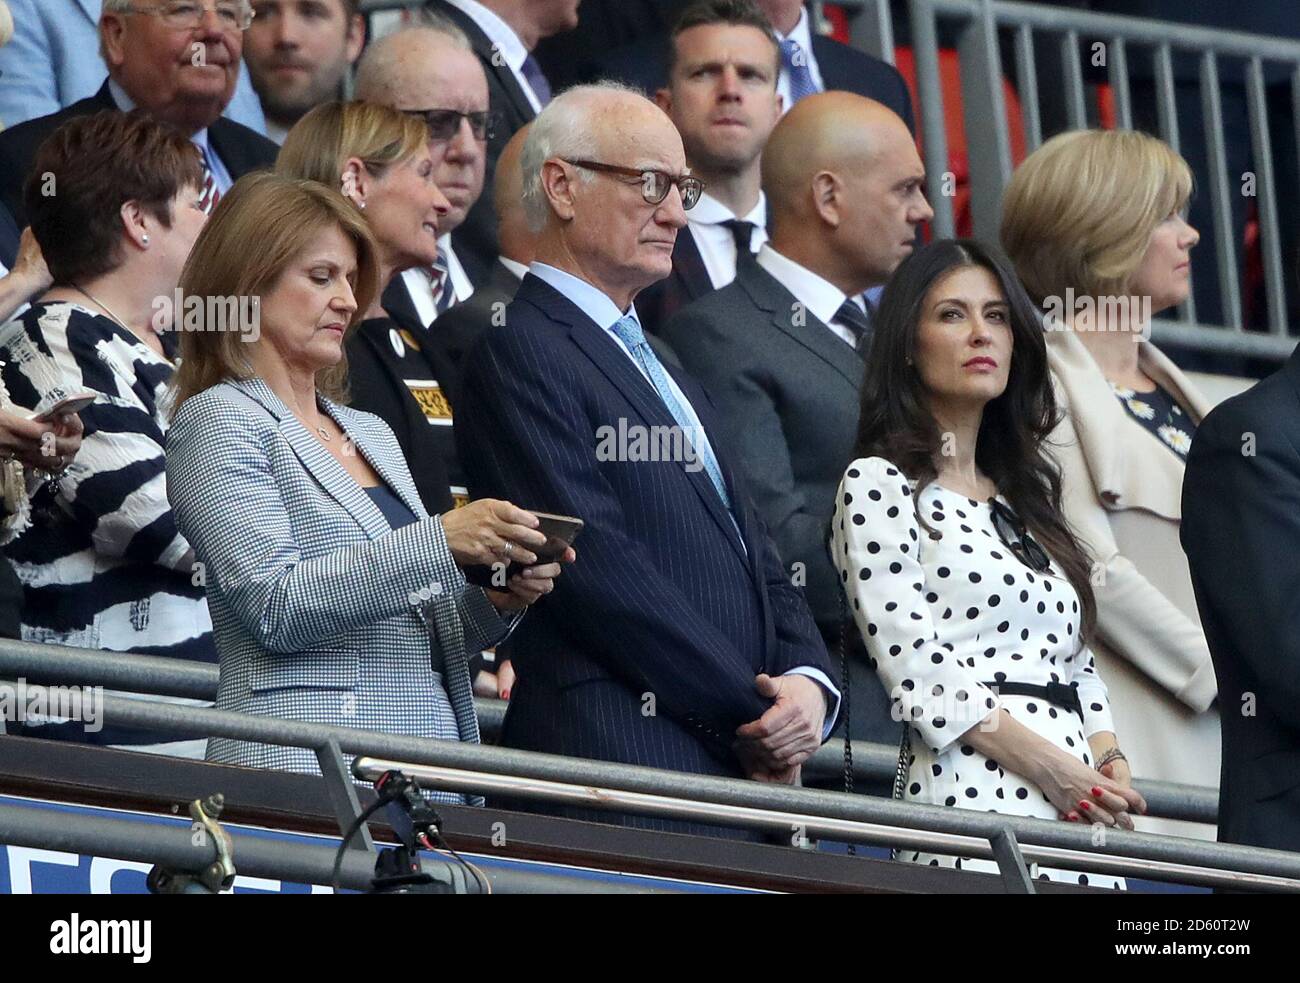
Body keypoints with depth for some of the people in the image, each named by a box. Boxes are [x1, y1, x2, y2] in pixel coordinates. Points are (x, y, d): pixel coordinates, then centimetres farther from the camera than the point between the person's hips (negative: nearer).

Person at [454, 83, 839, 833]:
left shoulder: (659, 369, 26)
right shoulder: (519, 355, -4)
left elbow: (754, 553, 23)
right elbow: (599, 568, -13)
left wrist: (808, 682, 2)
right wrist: (756, 713, -11)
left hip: (741, 770, 8)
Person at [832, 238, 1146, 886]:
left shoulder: (1026, 490, 24)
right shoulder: (878, 485, 1)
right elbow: (916, 670, -9)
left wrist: (1107, 760, 2)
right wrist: (1056, 771, -14)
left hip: (1085, 804, 7)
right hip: (977, 796, -6)